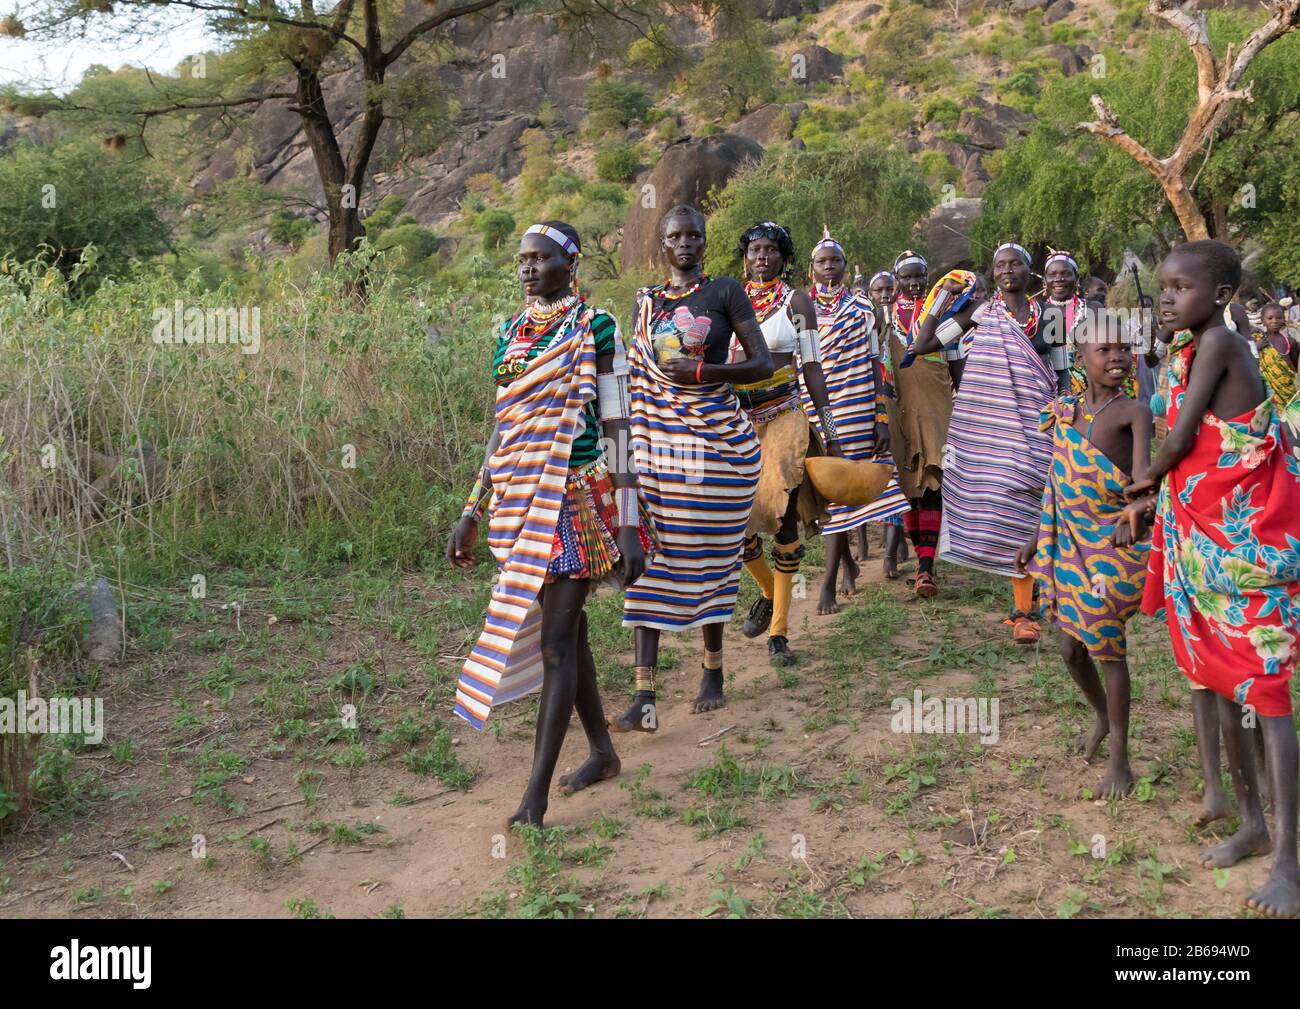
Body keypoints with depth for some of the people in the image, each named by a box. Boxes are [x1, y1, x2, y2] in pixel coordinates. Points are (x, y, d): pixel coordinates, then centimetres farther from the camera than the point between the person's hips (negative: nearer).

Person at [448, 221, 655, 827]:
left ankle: (536, 793, -3)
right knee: (566, 630, 13)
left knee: (556, 640, -7)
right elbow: (503, 431, 16)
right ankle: (603, 752, 29)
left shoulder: (595, 329, -5)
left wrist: (629, 524, -12)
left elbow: (617, 429, -8)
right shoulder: (510, 333, 12)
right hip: (520, 500, 6)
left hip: (574, 500, -6)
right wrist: (471, 514, 14)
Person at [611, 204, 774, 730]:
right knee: (651, 557, -4)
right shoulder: (646, 302, 13)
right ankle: (643, 698, -5)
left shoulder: (725, 292, 0)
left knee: (708, 556, 5)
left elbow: (763, 363, -5)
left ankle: (713, 675, 24)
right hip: (658, 441, 3)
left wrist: (702, 371, -17)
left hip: (716, 439, -3)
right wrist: (632, 442, 13)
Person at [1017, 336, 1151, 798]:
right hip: (1069, 542, 5)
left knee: (1107, 647, 0)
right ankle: (1102, 716, 42)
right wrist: (1036, 536, 15)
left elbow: (1142, 472, -27)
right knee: (1071, 648, 12)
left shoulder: (1134, 412, -11)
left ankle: (1119, 759, 14)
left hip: (1113, 543, -5)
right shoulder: (1065, 411, 6)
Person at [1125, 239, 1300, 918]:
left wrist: (1143, 482, 1)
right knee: (1222, 684, 15)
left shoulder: (1218, 343, -14)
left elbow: (1180, 440, -17)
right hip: (1203, 538, 9)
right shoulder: (1189, 353, 12)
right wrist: (1154, 500, 7)